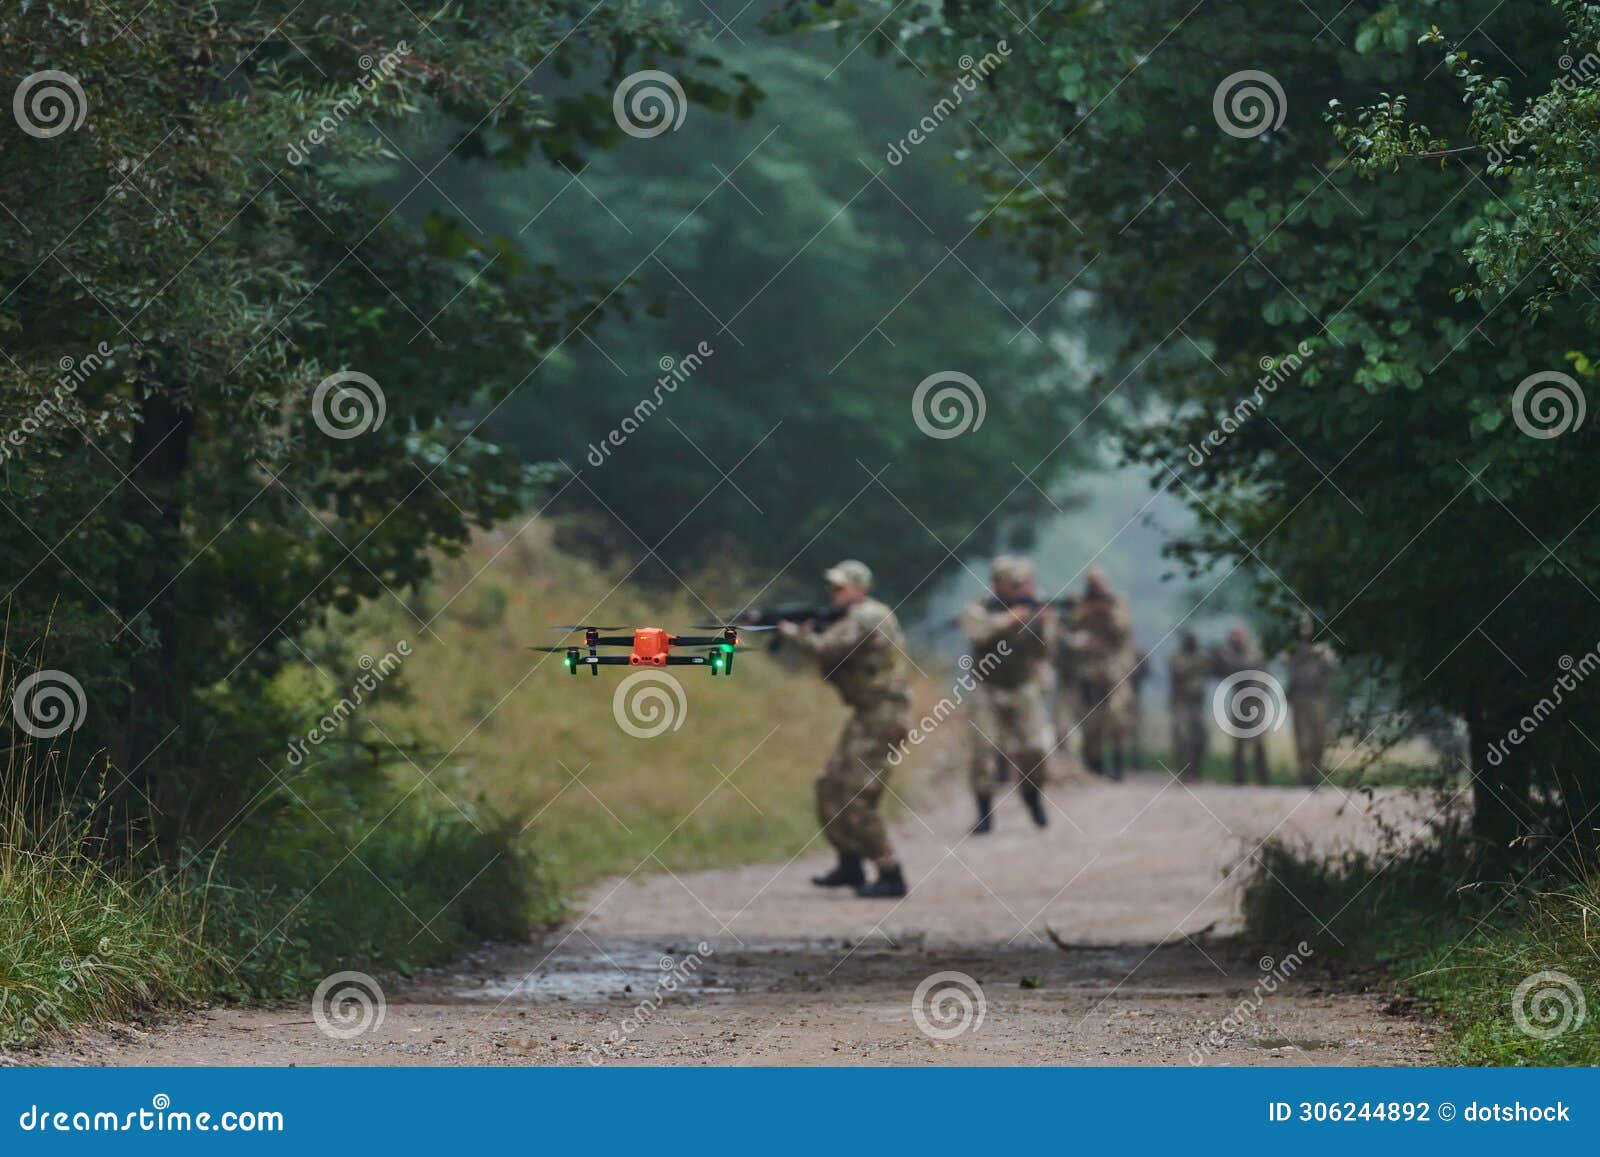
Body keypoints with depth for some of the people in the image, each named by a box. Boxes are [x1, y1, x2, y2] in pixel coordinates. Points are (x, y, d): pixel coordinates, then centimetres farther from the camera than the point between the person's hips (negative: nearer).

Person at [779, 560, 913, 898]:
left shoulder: (867, 617, -13)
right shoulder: (859, 618, 19)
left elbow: (826, 648, -24)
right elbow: (832, 671, 21)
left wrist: (794, 634, -6)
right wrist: (809, 634, 6)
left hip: (882, 715, -11)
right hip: (867, 716, 11)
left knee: (857, 799, -13)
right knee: (831, 785, 13)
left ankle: (891, 877, -11)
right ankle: (850, 866, 19)